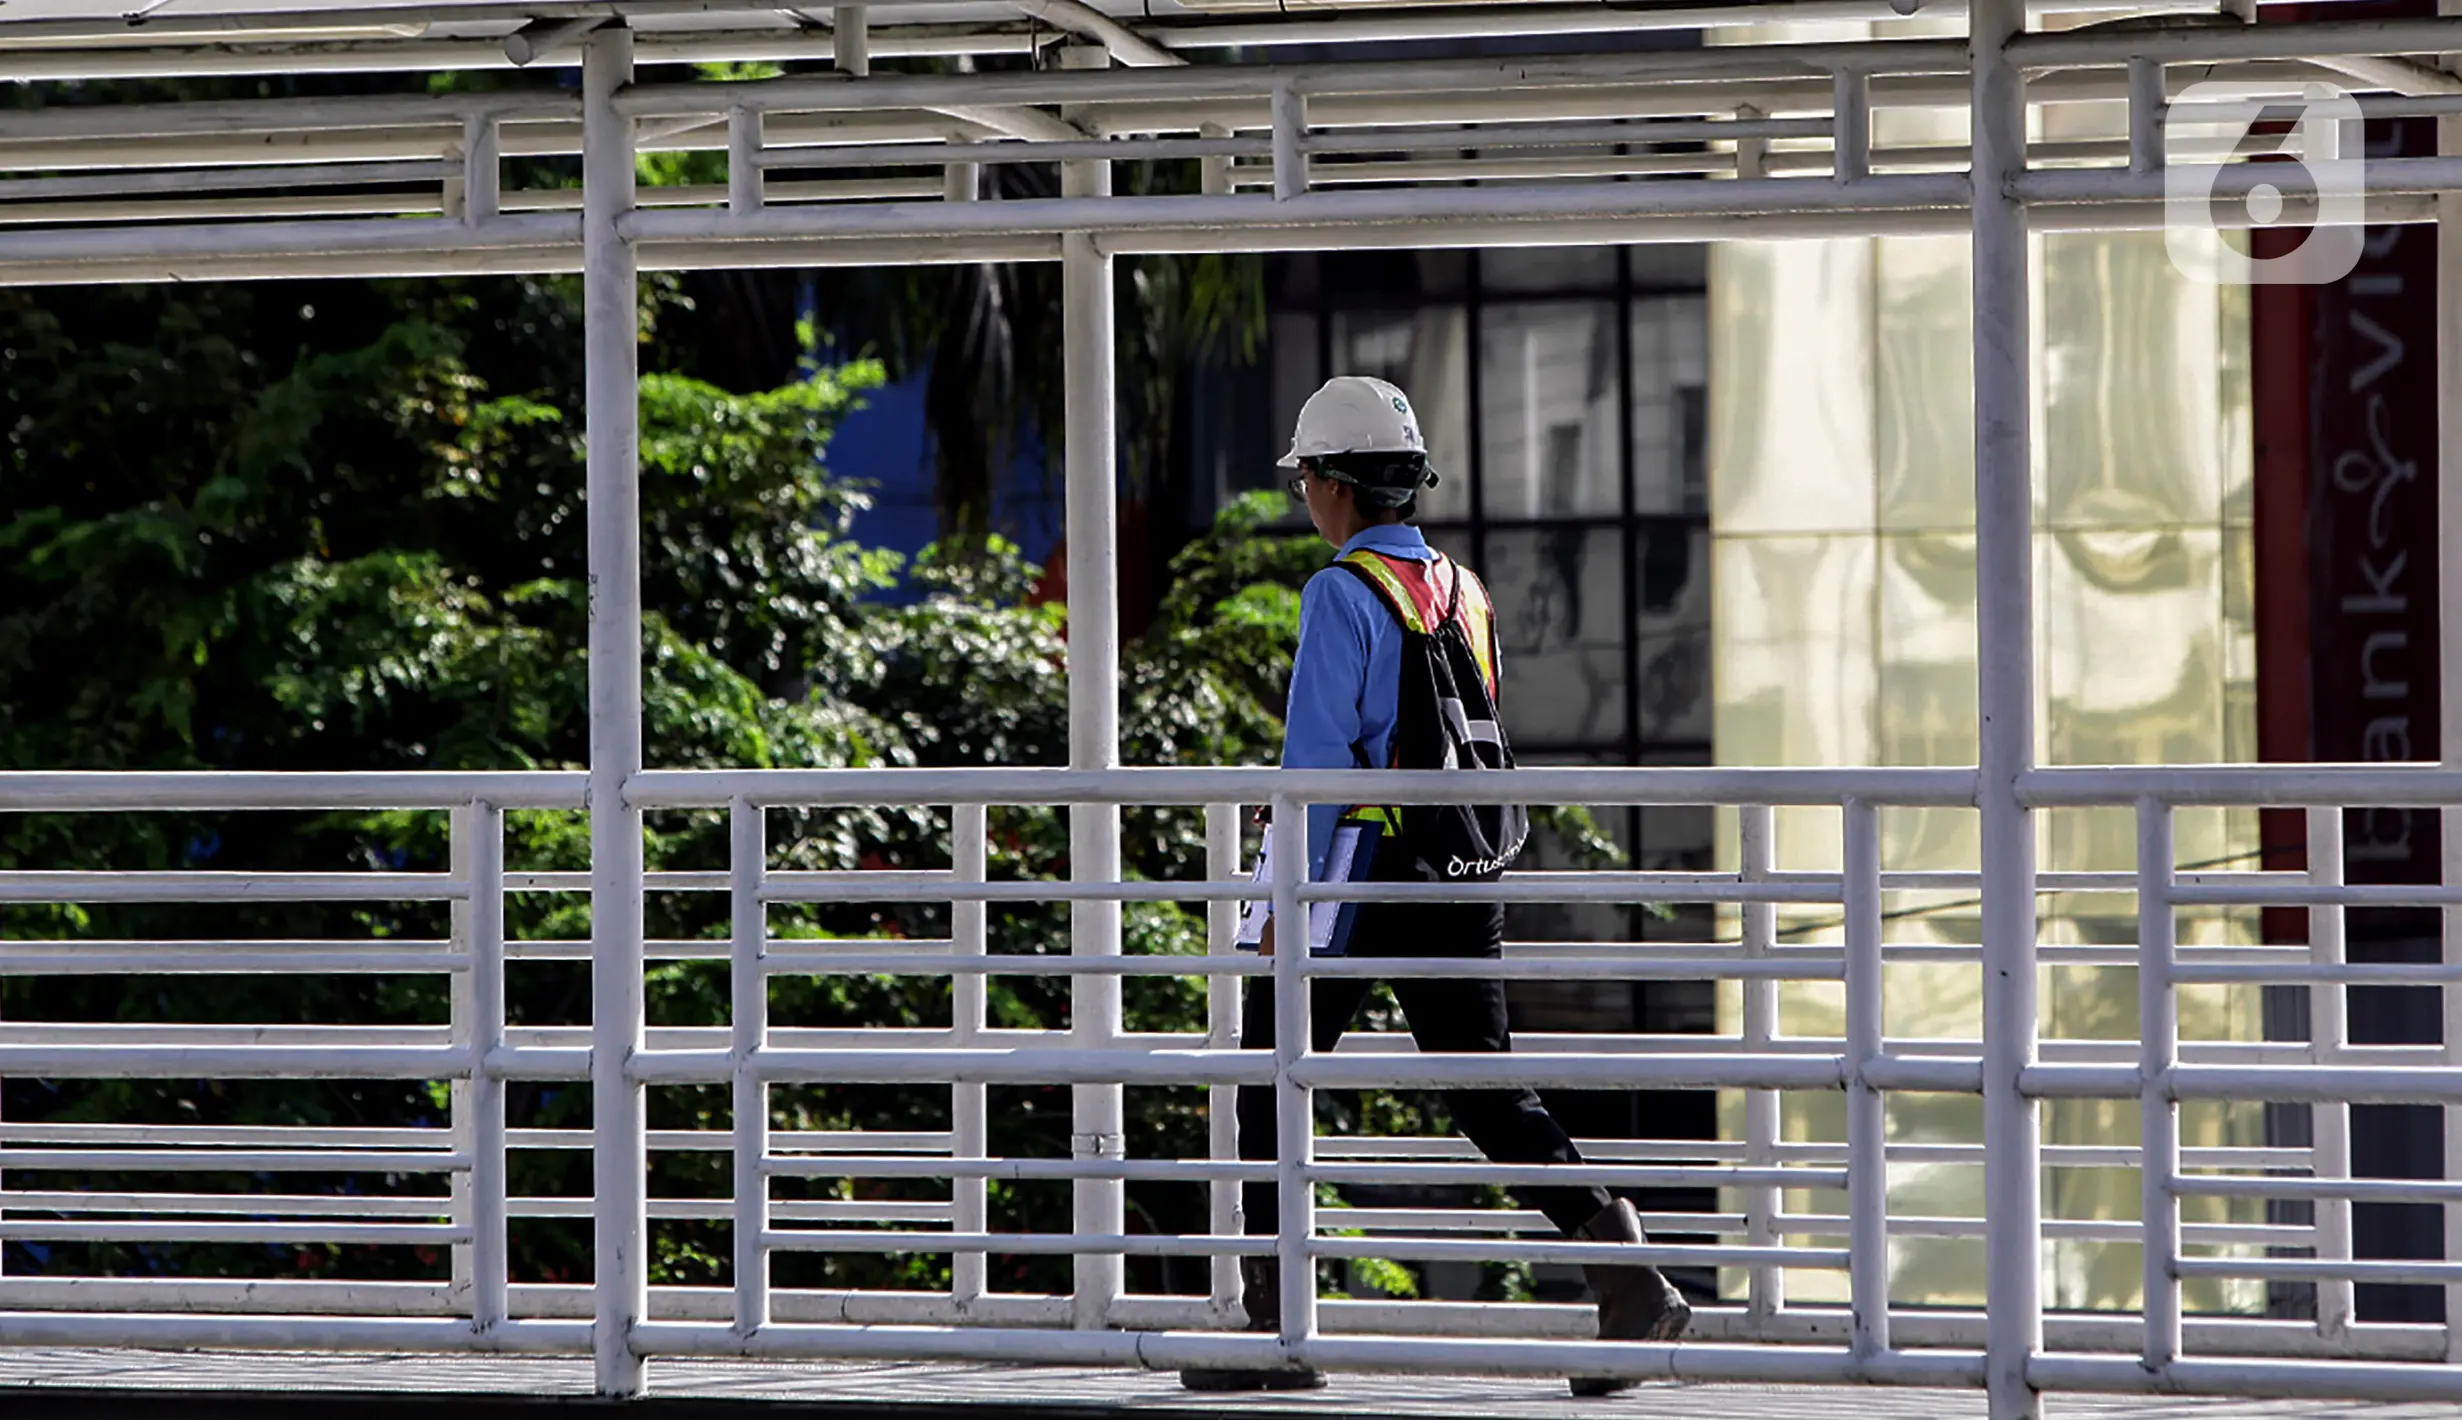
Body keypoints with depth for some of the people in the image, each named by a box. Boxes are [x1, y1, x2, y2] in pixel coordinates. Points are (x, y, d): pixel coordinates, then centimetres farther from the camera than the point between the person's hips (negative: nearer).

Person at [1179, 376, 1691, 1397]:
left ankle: (1274, 1322, 8)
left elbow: (1319, 754, -16)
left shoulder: (1345, 593, -10)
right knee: (1488, 1092, 7)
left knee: (1272, 1085, 7)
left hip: (1361, 877, -7)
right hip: (1461, 884, 7)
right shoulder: (1467, 594, 14)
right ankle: (1619, 1264, -12)